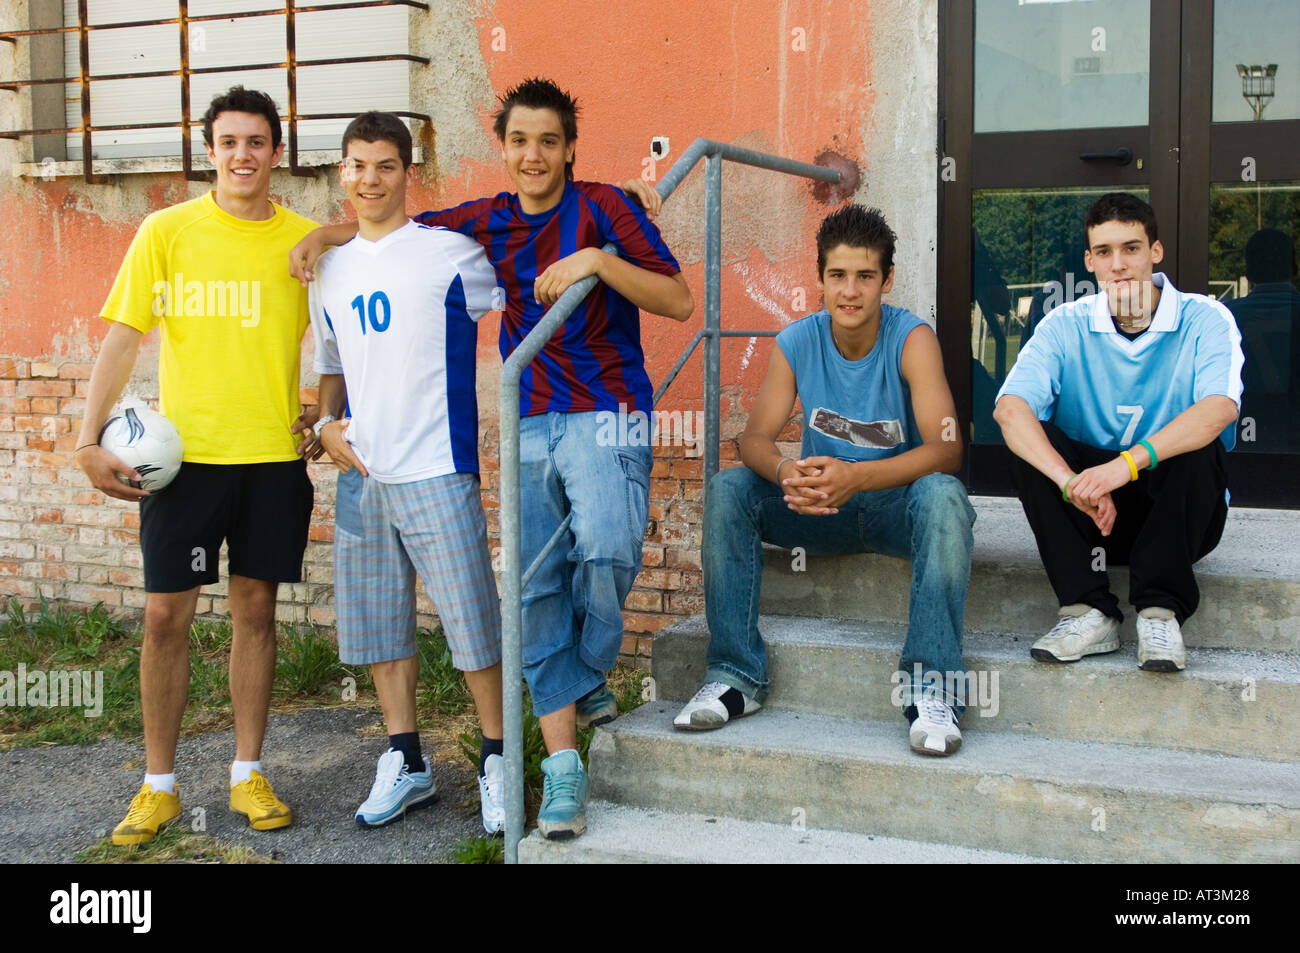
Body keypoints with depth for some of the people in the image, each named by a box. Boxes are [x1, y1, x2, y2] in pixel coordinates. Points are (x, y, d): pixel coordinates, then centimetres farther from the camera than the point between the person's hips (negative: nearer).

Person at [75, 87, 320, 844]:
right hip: (186, 451, -1)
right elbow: (123, 339, -1)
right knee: (166, 615, 1)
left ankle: (249, 773, 20)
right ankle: (160, 785, 15)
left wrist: (322, 414, -4)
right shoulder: (167, 232, 0)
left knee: (256, 608, 7)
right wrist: (91, 440, -8)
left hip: (274, 454, 1)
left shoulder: (306, 240, 4)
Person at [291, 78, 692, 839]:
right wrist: (322, 235, 8)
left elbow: (679, 301, -6)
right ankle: (564, 767, 7)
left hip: (607, 416, -4)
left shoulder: (603, 207, -1)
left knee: (604, 551, -29)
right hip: (531, 426, 4)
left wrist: (598, 261, -17)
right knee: (540, 592, 0)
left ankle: (590, 677, 2)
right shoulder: (487, 222, 12)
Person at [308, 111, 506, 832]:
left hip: (436, 473, -6)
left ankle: (495, 761, 13)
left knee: (471, 622, -3)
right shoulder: (330, 270, 13)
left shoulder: (449, 251, -3)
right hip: (360, 476, 6)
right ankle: (406, 763, 25)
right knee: (376, 624, 11)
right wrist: (326, 422, 6)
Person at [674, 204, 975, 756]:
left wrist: (855, 477, -42)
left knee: (943, 496, -36)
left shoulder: (912, 339, -15)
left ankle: (930, 687, -34)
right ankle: (736, 675, -16)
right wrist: (785, 473, -36)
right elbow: (754, 438, -10)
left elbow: (946, 449, -26)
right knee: (727, 490, -19)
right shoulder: (796, 343, -5)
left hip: (897, 505, -3)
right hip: (819, 507, 3)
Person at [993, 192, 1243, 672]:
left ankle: (1161, 610, -22)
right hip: (1091, 509, 2)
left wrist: (1126, 463, -43)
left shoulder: (1204, 320, -8)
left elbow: (1219, 408, -28)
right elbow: (1009, 407, -20)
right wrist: (1071, 481, -37)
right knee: (1029, 442, -22)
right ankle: (1089, 612, -23)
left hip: (1177, 514, -2)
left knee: (1197, 446, -30)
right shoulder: (1066, 325, -3)